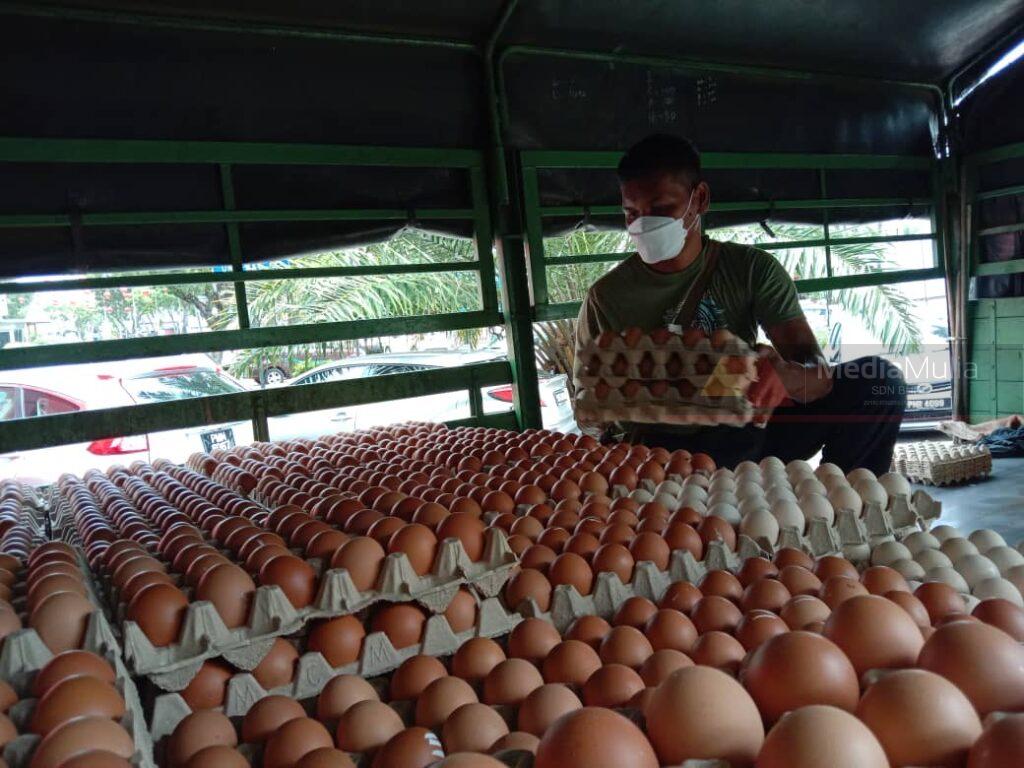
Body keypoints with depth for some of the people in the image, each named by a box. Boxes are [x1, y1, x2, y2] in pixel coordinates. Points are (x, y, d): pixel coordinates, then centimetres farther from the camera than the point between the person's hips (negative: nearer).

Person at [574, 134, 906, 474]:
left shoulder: (752, 269, -3)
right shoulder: (606, 296, -4)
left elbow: (816, 372, -15)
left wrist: (786, 376, -39)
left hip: (745, 433, 2)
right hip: (661, 452, -2)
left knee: (878, 380, -16)